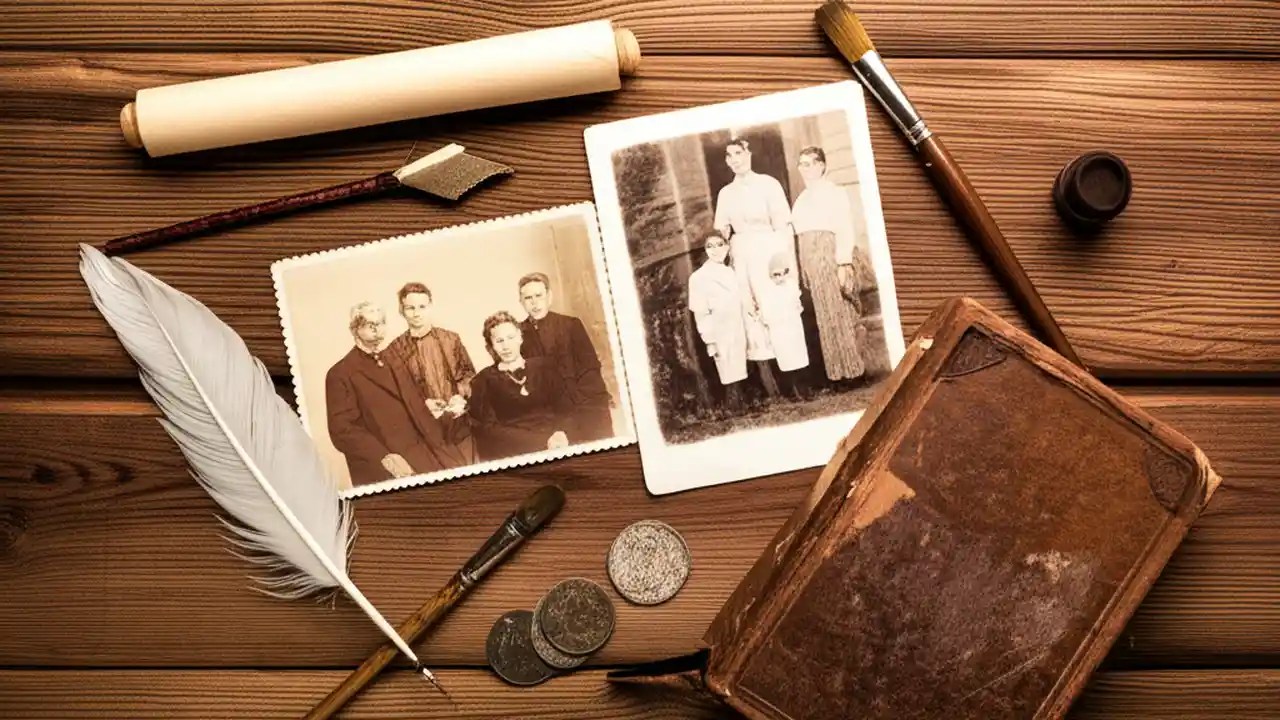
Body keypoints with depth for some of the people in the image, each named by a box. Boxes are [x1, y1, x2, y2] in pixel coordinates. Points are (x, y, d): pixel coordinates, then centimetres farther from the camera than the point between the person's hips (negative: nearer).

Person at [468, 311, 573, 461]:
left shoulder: (544, 366, 14)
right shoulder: (482, 381, 7)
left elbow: (565, 409, 10)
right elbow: (487, 430, -2)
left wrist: (561, 433, -13)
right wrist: (544, 442, -11)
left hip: (559, 447, 2)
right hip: (515, 454, -2)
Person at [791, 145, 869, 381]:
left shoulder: (835, 192, -1)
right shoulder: (803, 198, 18)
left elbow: (845, 229, -9)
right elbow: (799, 231, 13)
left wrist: (844, 263, -18)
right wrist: (801, 267, 6)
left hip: (831, 255, -6)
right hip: (811, 260, 6)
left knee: (840, 311, -6)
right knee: (825, 314, 6)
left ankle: (852, 365, 0)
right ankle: (838, 369, 10)